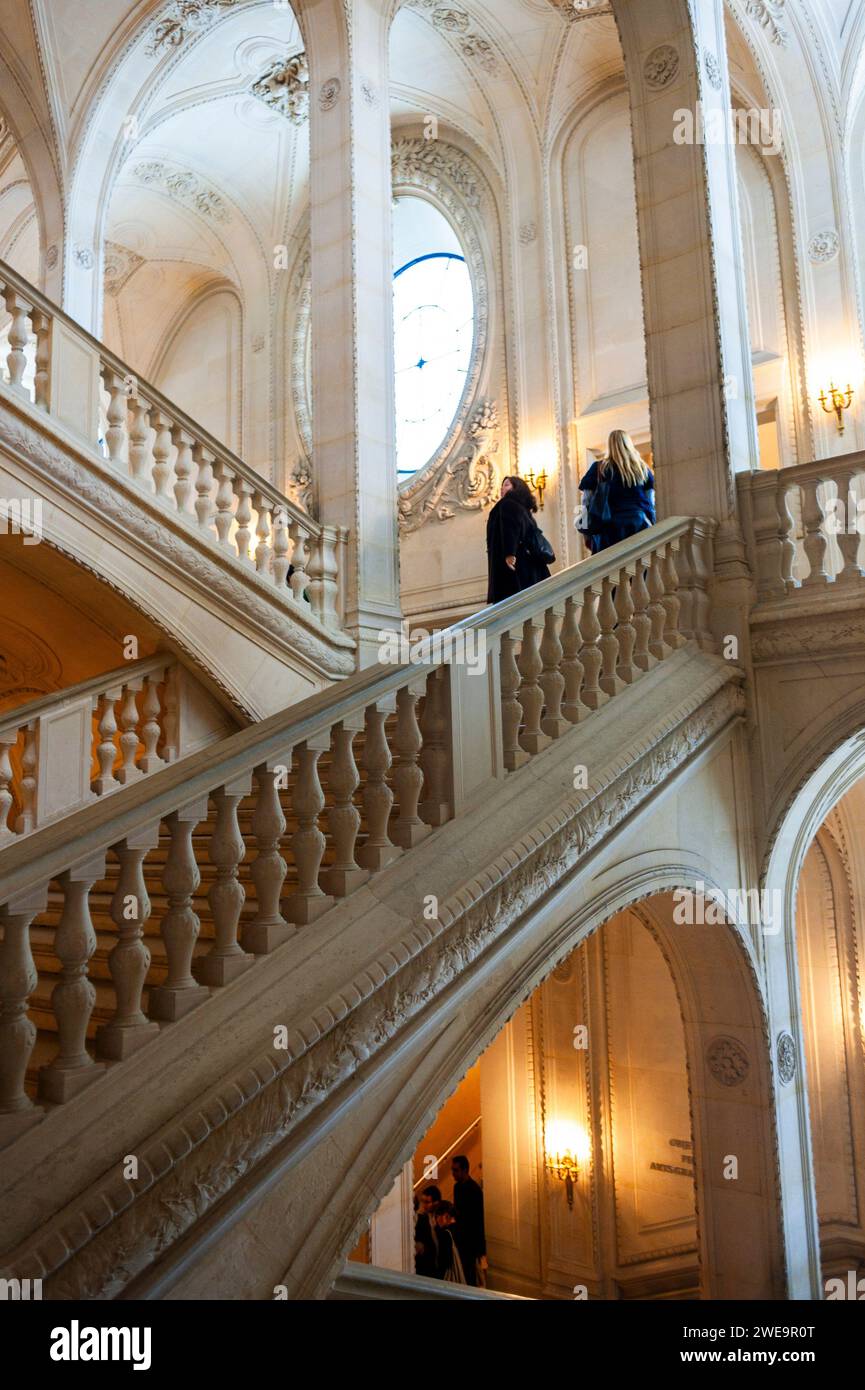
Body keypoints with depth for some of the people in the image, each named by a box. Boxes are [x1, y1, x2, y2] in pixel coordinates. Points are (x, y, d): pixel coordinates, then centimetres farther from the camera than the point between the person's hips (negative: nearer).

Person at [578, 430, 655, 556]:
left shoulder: (599, 468, 3)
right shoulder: (643, 467, 10)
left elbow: (586, 500, 2)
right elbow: (651, 501, 12)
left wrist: (586, 529, 5)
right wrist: (650, 523, 19)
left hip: (611, 526, -2)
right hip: (641, 524, 2)